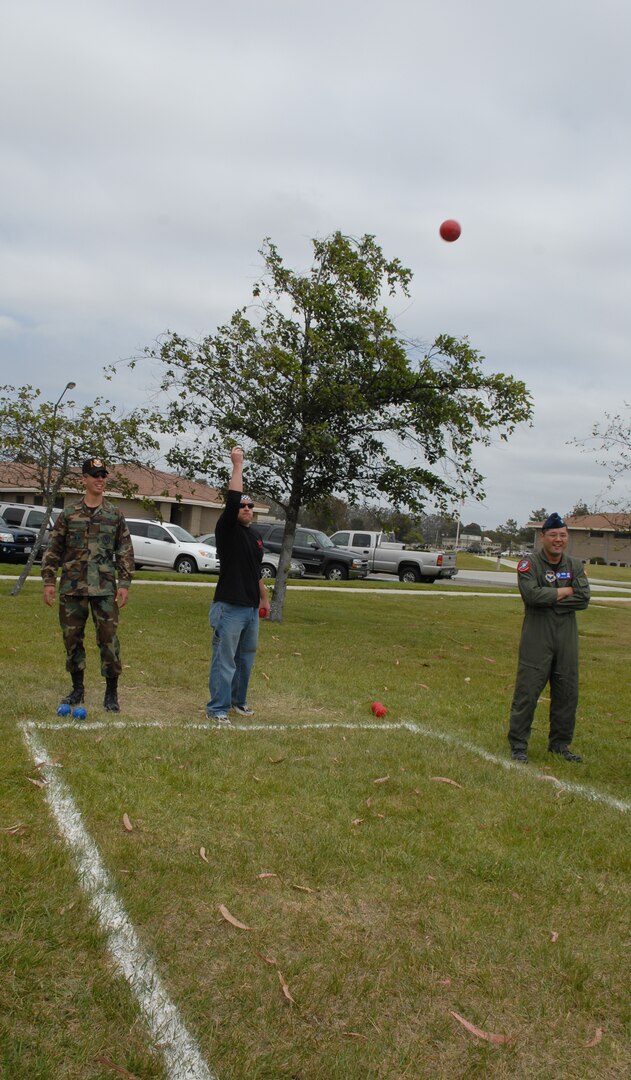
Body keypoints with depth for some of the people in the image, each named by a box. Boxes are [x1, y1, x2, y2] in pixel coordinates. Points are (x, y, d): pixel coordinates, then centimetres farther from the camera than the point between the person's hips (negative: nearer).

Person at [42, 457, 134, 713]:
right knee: (72, 638, 8)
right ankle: (77, 689, 24)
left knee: (108, 639, -3)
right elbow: (53, 550, 7)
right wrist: (49, 581, 0)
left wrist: (124, 583, -4)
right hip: (72, 587, 1)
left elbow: (125, 552, 3)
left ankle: (111, 692, 7)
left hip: (105, 588, -1)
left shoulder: (115, 516, 4)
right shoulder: (68, 515, 4)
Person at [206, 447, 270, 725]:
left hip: (251, 608, 8)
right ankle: (217, 709, 3)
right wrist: (237, 466, -18)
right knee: (224, 660, -5)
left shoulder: (255, 538, 15)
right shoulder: (227, 530, -7)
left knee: (246, 658, 16)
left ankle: (237, 701, 30)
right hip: (229, 608, -8)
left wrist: (264, 598, 25)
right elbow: (232, 500, -22)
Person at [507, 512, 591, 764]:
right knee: (527, 691, -4)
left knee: (567, 693, 10)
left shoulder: (575, 566, 9)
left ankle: (560, 744, 25)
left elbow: (584, 599, -4)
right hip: (537, 638, -5)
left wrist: (549, 599, -12)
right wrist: (566, 592, -10)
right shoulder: (529, 564, -5)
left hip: (567, 638, 5)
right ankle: (518, 745, 6)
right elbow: (532, 595, -21)